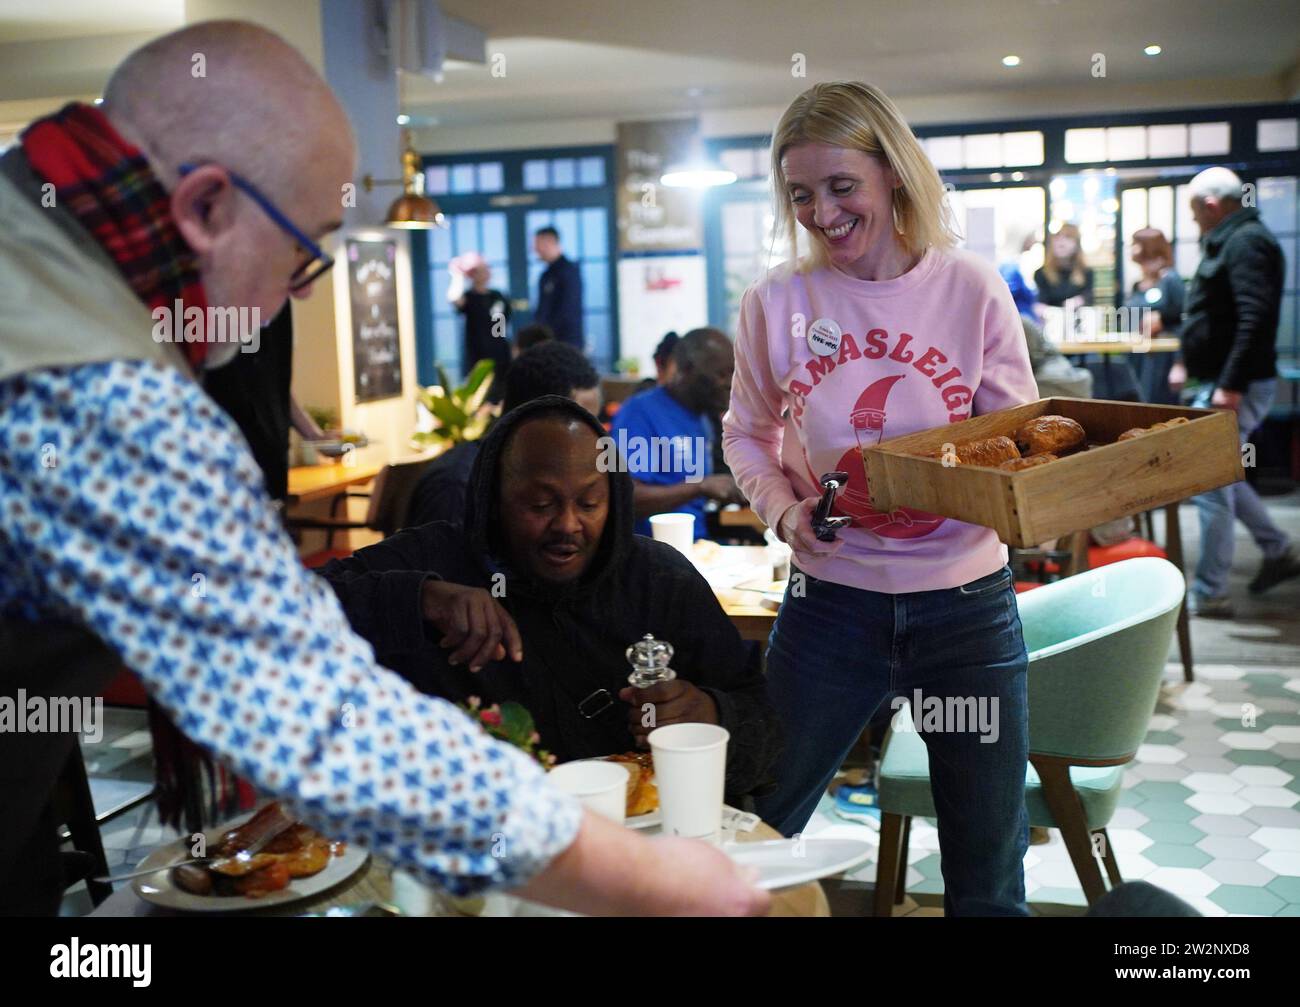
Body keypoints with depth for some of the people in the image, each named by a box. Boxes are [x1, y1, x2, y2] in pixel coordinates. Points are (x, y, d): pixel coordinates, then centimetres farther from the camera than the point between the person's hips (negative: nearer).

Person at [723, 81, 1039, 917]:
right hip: (831, 602, 0)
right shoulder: (778, 301, -5)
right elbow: (746, 435, 9)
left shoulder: (974, 290, -5)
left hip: (969, 604, 0)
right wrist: (782, 508, -10)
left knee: (989, 874, 13)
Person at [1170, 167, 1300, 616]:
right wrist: (1187, 362, 25)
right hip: (1220, 382, 11)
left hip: (1237, 388, -11)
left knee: (1210, 486, -6)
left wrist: (1231, 385, -28)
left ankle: (1209, 594, 3)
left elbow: (1256, 320, -26)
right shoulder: (1229, 241, 15)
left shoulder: (1247, 243, -17)